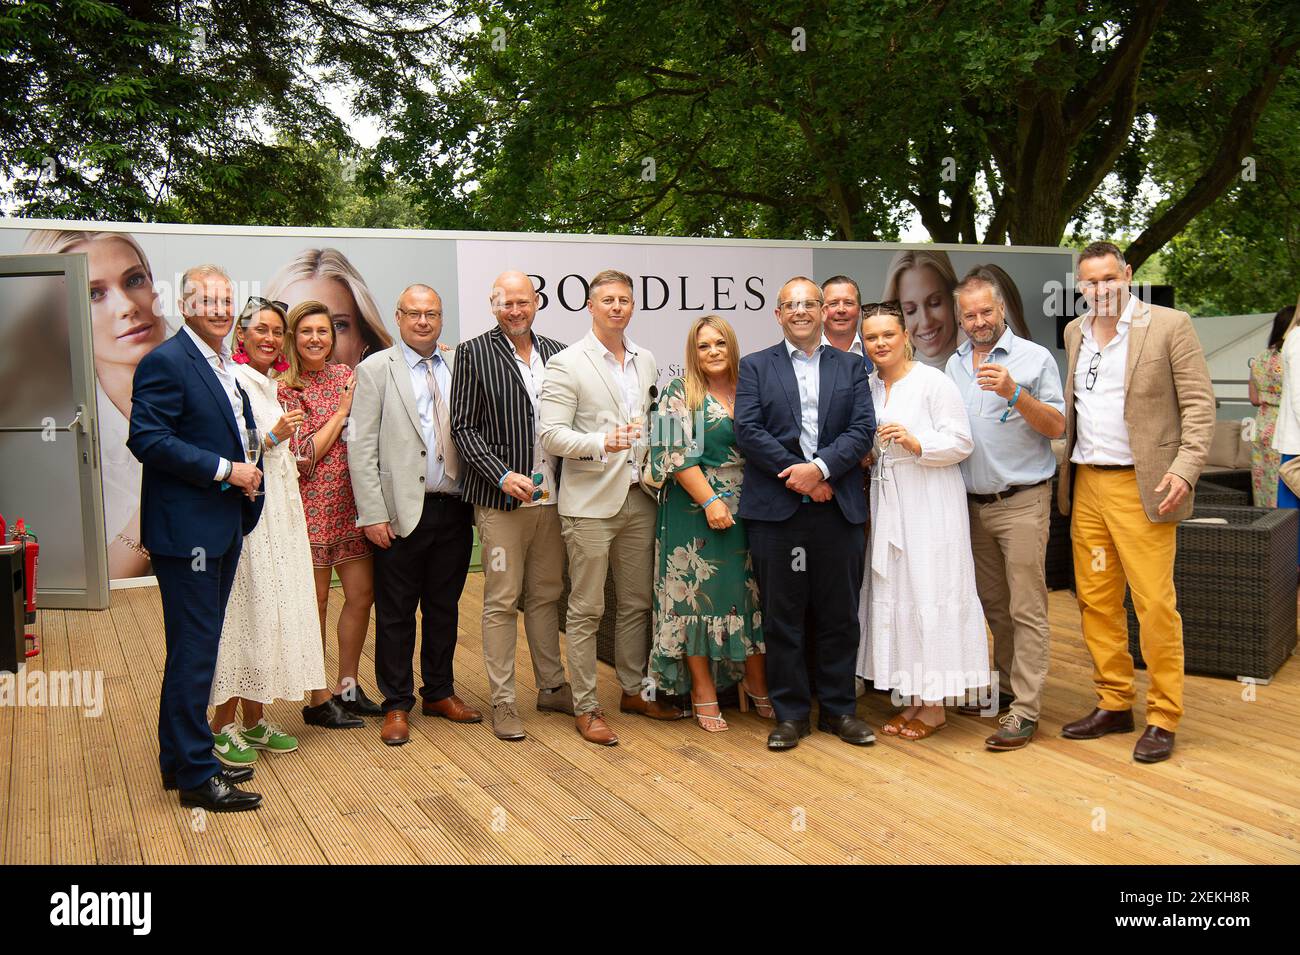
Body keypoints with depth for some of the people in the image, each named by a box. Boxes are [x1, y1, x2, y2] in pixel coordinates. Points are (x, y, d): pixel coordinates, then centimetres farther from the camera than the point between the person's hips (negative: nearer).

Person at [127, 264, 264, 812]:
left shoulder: (229, 367, 15)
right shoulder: (166, 362, -12)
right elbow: (147, 440, -20)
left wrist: (247, 472, 5)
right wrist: (225, 470, -19)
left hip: (223, 529, 9)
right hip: (186, 529, -9)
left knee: (196, 648, 16)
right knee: (194, 649, -3)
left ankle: (179, 760, 28)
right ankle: (196, 775, 7)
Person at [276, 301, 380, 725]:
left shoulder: (346, 376, 9)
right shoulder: (284, 389, -7)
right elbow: (302, 457, -13)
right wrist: (341, 411, -12)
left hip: (350, 502, 6)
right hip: (311, 505, -5)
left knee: (362, 595, 8)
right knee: (315, 601, 3)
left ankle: (347, 686, 24)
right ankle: (314, 698, 16)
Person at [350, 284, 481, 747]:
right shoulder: (375, 369, -1)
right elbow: (362, 448, -5)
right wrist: (372, 514, -11)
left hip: (453, 510, 3)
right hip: (403, 512, -3)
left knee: (444, 608, 14)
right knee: (396, 613, 6)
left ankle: (439, 692, 29)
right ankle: (397, 704, 18)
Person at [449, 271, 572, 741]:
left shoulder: (556, 352, 10)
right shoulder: (473, 353, -2)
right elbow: (463, 428, -5)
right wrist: (503, 476, -16)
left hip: (551, 496, 4)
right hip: (500, 499, -4)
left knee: (546, 596, 14)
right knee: (502, 602, 1)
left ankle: (552, 686, 26)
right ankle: (503, 701, 10)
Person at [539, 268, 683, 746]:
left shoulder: (646, 361, 12)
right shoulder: (566, 365, -6)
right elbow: (551, 435, -13)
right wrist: (603, 443, -26)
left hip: (638, 499, 6)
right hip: (590, 502, -6)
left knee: (638, 602, 14)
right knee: (586, 610, 1)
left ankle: (634, 690, 29)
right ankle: (585, 708, 11)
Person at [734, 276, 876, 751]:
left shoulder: (850, 367, 12)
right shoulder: (755, 367, 8)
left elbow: (863, 428, 1)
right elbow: (748, 430, -4)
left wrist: (820, 467, -14)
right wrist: (795, 475, -12)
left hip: (838, 508, 2)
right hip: (776, 509, -1)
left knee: (839, 614, 8)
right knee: (782, 616, 4)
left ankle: (839, 708, 21)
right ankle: (790, 713, 15)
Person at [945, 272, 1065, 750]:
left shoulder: (1034, 358, -5)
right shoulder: (954, 365, 12)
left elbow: (1056, 426, -11)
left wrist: (1014, 393, -23)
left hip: (1022, 501, -6)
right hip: (974, 504, 6)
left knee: (1026, 610, -5)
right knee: (994, 606, 15)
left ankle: (1025, 709, -2)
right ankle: (1006, 687, 28)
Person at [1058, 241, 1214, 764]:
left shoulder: (1169, 325, -4)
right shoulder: (1075, 333, 12)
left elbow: (1199, 404, -5)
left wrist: (1184, 469, -16)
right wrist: (1064, 473, 10)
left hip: (1142, 486, -5)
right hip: (1086, 485, 6)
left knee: (1154, 604, -4)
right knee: (1095, 600, 9)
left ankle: (1162, 717, 8)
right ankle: (1114, 704, 22)